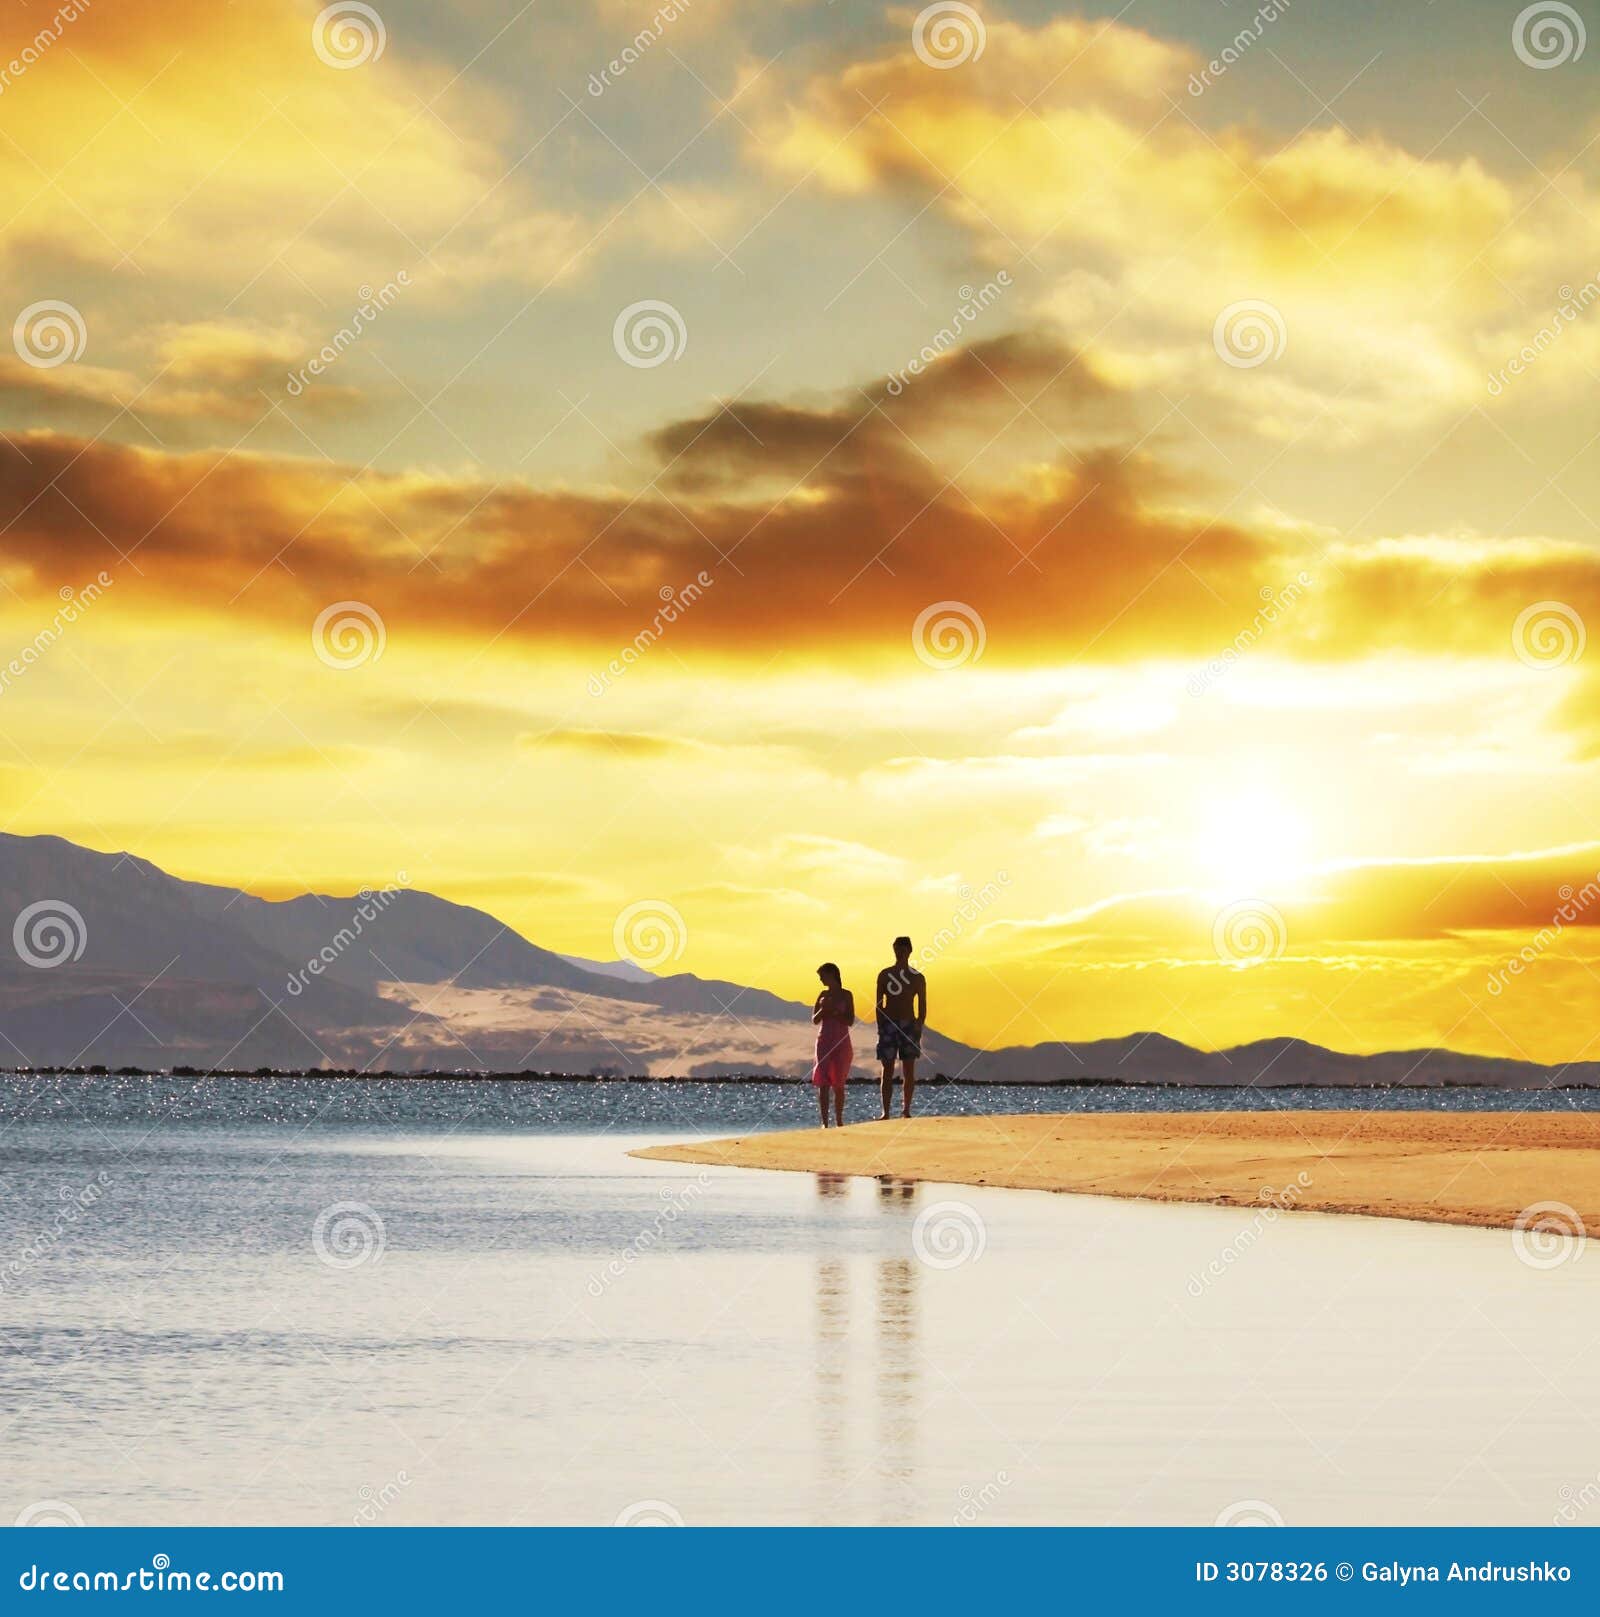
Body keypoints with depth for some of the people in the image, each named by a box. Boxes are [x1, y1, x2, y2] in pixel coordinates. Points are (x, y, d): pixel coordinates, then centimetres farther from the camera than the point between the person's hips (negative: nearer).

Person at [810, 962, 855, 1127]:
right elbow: (815, 1020, 8)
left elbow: (850, 1021, -6)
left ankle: (839, 1121, 11)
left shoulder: (846, 995, -1)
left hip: (841, 1042, -3)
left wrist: (833, 1012, -15)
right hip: (824, 1042, 3)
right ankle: (824, 1122, -8)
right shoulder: (823, 995, 9)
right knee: (822, 1083, -7)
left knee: (838, 1084, 2)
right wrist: (823, 1009, -11)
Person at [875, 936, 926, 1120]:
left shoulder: (917, 978, 7)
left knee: (909, 1070, -3)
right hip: (888, 1024, -1)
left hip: (909, 1025, 1)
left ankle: (906, 1110, 2)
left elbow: (922, 1007, 8)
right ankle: (885, 1112, -4)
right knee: (888, 1070, -3)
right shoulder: (885, 975, 6)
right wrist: (880, 1027, -5)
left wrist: (919, 1029, -2)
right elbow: (879, 1004, 4)